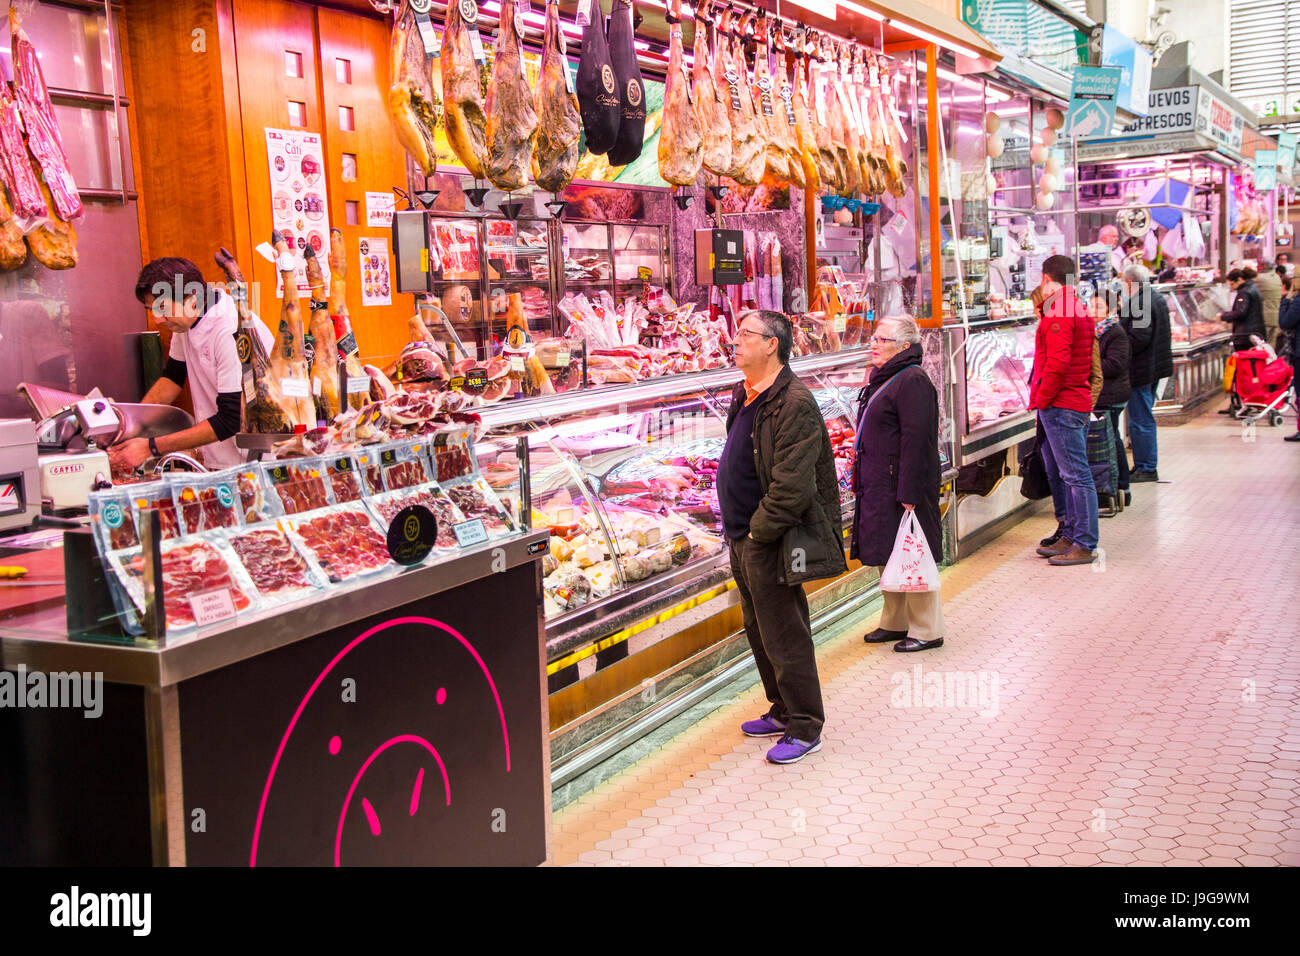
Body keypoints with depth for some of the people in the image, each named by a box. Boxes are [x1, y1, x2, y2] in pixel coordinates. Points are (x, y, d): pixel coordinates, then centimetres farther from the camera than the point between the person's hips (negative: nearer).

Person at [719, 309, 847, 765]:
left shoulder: (794, 405, -19)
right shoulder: (746, 397, 12)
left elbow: (791, 487, -24)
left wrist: (759, 531, -17)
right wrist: (739, 529, 15)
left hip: (772, 543, -10)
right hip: (745, 539, 10)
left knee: (785, 640, -1)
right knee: (760, 633, 20)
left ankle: (804, 729, 12)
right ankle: (783, 711, 35)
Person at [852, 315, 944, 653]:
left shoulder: (912, 381, -16)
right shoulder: (882, 379, 15)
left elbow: (916, 440, -21)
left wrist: (909, 494, -24)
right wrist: (862, 481, 20)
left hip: (902, 485, -10)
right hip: (879, 485, 10)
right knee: (887, 556, 16)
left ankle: (927, 630, 8)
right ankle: (896, 622, 28)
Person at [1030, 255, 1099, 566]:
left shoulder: (1058, 315, -14)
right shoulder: (1079, 310, 18)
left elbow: (1058, 363, -23)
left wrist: (1042, 399, -12)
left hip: (1060, 405, -10)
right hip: (1078, 400, 10)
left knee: (1075, 475, -8)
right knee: (1058, 473, 17)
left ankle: (1084, 546, -6)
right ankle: (1069, 536, 23)